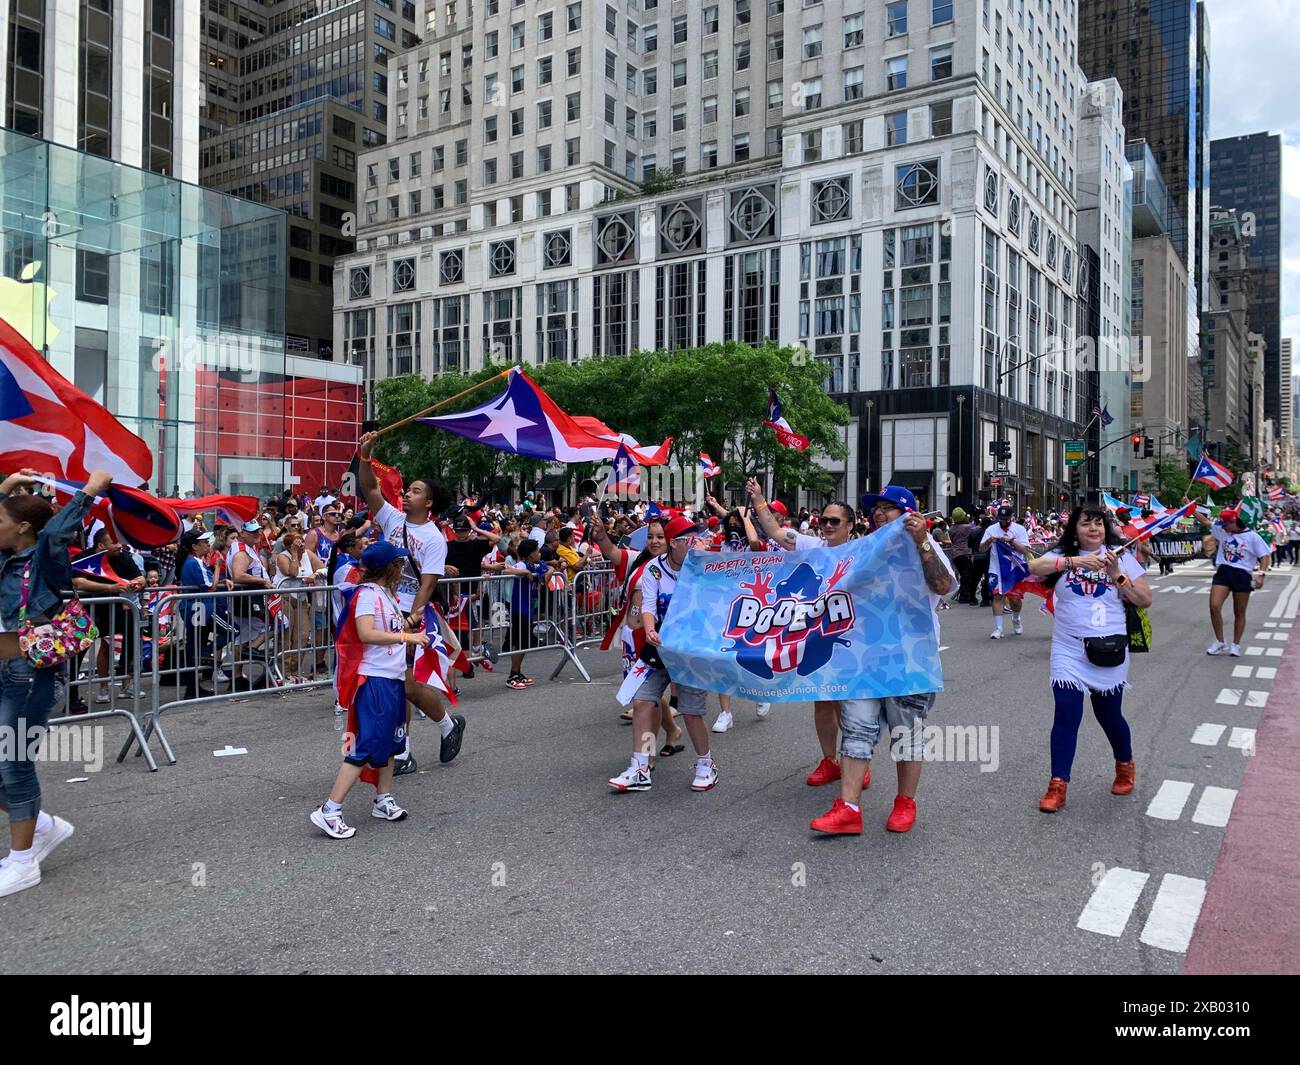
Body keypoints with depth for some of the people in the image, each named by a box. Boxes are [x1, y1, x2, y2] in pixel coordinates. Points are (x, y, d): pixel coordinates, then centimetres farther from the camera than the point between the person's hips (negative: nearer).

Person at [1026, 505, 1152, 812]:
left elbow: (1145, 600, 0)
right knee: (1066, 715, -7)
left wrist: (1117, 575, -13)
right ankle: (1057, 786, 0)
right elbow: (1035, 567, -19)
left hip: (1108, 650, 0)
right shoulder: (1063, 555, 2)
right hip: (1068, 651, 0)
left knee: (1109, 715, 13)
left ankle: (1125, 766, 42)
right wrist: (1075, 561, -29)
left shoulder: (1122, 558, 3)